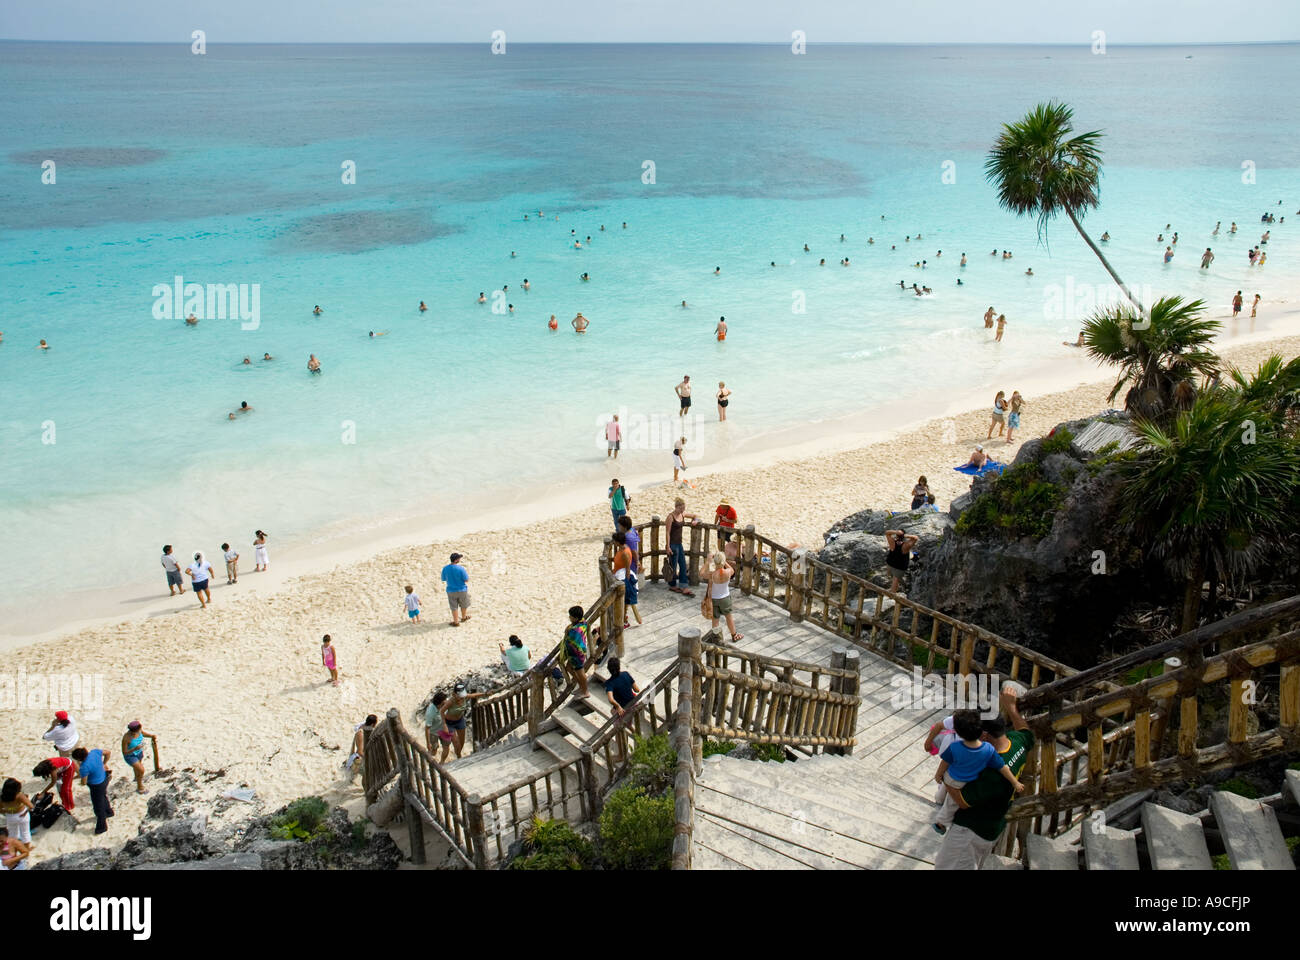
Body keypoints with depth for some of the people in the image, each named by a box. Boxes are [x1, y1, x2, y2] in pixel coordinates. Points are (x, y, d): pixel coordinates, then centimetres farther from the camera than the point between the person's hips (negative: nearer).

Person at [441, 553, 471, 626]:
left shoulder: (445, 568, -12)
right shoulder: (461, 568, -24)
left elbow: (443, 579, 3)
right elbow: (466, 580, -17)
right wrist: (467, 573, 2)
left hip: (451, 591, 2)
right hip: (462, 590, -2)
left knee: (454, 607, 15)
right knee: (463, 605, 23)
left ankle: (456, 622, 22)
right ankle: (463, 617, 43)